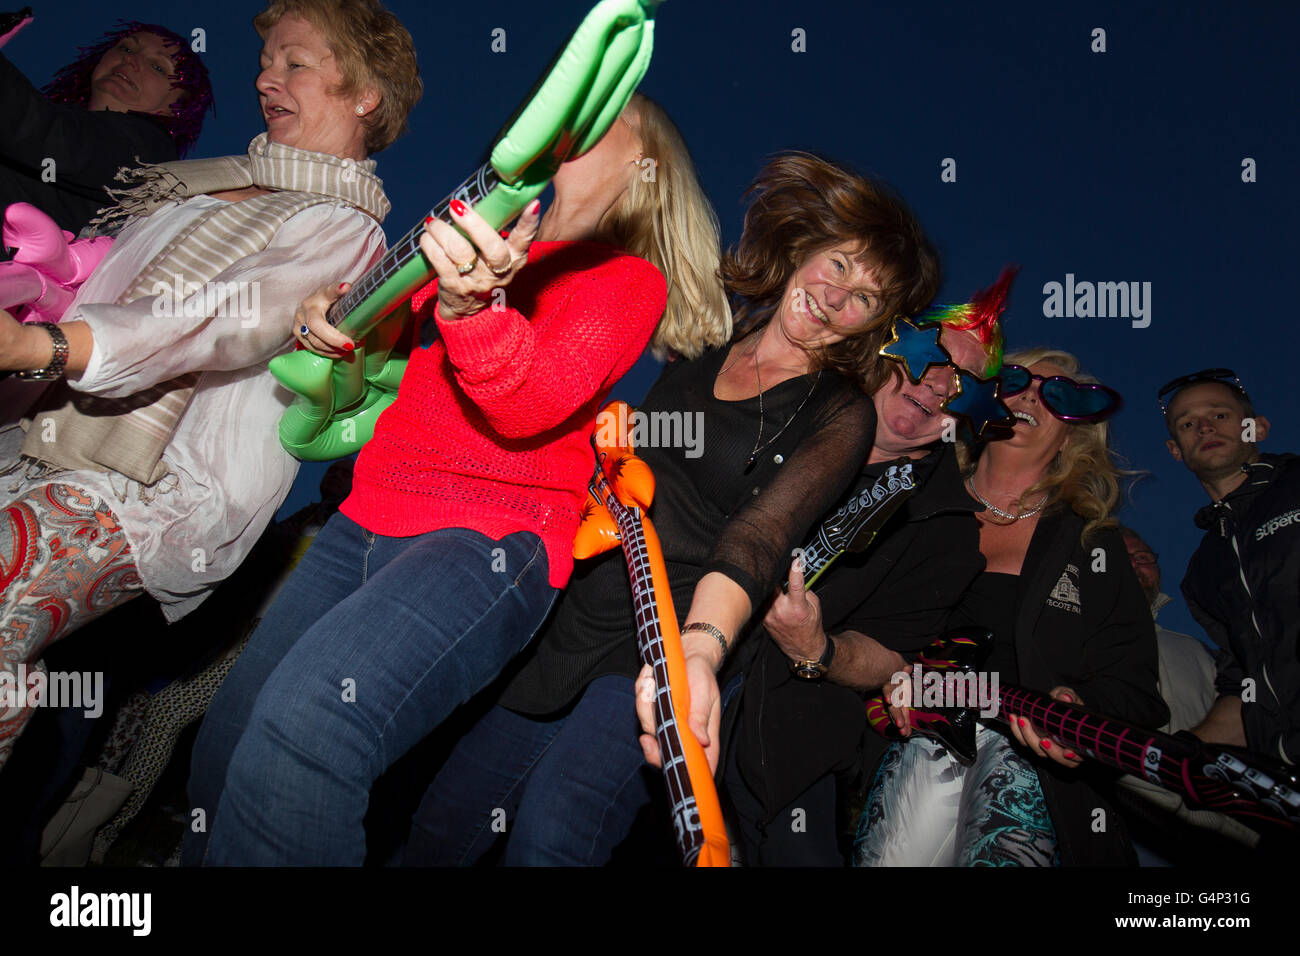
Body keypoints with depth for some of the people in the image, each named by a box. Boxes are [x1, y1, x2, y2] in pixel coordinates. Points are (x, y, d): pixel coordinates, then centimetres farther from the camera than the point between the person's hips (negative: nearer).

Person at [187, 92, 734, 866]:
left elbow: (531, 408, -15)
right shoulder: (475, 236, 19)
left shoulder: (631, 279, 2)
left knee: (307, 722, -32)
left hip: (491, 535, -7)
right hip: (364, 523, 7)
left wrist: (474, 305, -35)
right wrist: (329, 316, 8)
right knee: (224, 753, 7)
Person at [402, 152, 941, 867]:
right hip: (574, 628, 6)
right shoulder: (702, 346, 8)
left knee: (549, 837, -25)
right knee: (439, 833, 10)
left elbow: (761, 532, -24)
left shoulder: (841, 412, -7)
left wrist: (701, 647, -40)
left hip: (670, 646, -5)